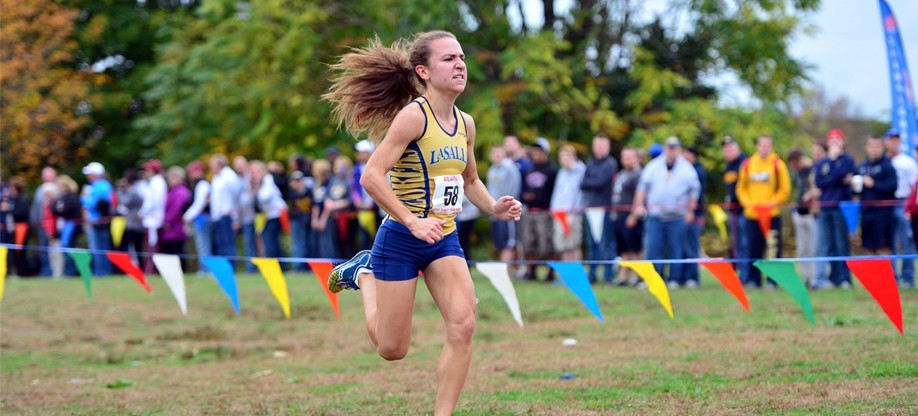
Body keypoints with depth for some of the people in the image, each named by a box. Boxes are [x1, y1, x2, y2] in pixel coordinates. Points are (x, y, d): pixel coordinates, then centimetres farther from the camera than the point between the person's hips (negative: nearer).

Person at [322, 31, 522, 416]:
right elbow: (371, 176, -22)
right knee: (392, 349, 6)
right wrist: (412, 221, -27)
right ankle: (363, 275, 34)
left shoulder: (465, 123, 6)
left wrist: (493, 208, 4)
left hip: (444, 240, 6)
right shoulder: (413, 115, -16)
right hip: (401, 240, -6)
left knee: (463, 326, -16)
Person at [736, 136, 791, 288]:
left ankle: (772, 279, -1)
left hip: (772, 214, -3)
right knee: (753, 247, 3)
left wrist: (772, 203, -11)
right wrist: (747, 202, -3)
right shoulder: (747, 164, 9)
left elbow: (784, 190, 0)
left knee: (772, 247, -6)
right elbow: (741, 187, 14)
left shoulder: (777, 164, 0)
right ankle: (753, 279, 11)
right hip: (752, 214, 3)